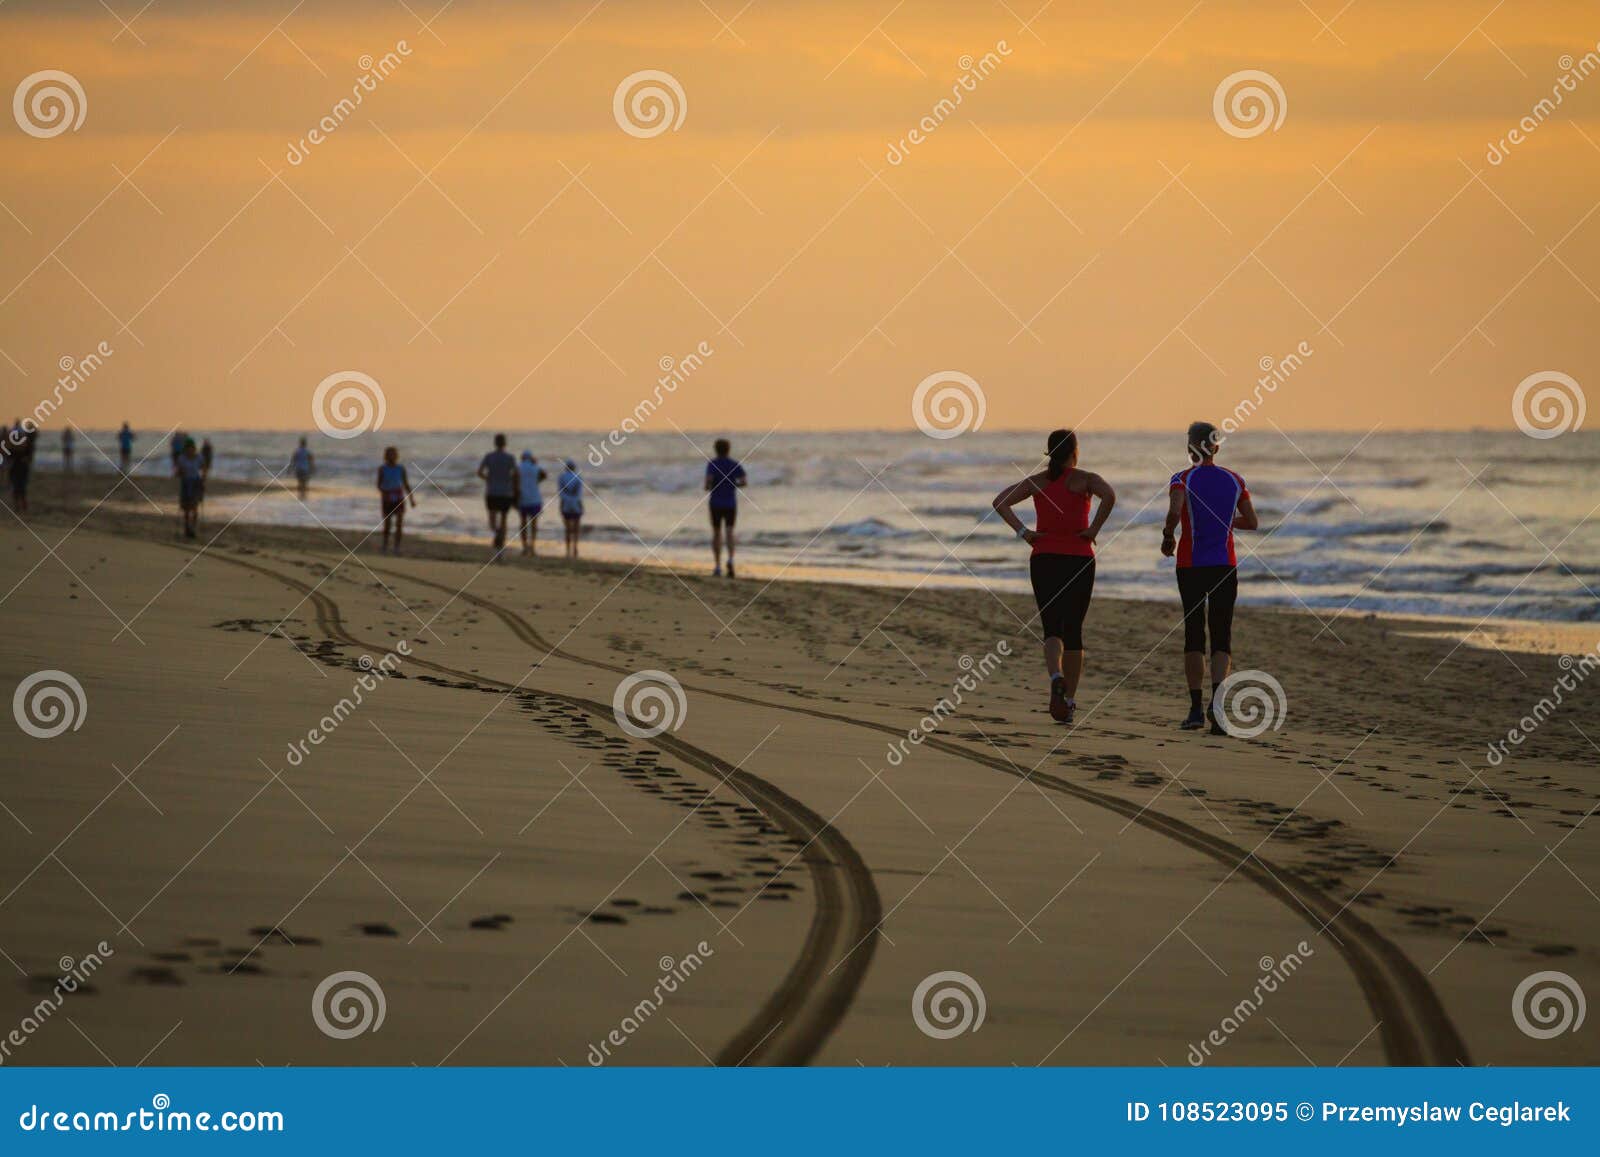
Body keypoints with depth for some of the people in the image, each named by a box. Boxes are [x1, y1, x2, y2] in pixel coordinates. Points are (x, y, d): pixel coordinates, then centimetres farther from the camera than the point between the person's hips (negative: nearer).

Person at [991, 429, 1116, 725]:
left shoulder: (1036, 482, 7)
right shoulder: (1085, 480, -1)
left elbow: (1000, 502, -4)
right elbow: (1109, 496, -22)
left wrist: (1022, 532, -4)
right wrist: (1094, 529, -13)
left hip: (1044, 559, 1)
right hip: (1078, 559, -1)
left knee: (1052, 629, -1)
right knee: (1073, 631, 11)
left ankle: (1056, 677, -32)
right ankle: (1069, 700, 14)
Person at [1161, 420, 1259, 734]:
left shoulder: (1183, 479, -6)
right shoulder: (1234, 481, 5)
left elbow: (1175, 511, -25)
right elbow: (1252, 522, 9)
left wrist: (1168, 537, -7)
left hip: (1191, 566, -2)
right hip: (1224, 566, 2)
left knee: (1193, 635, 9)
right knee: (1222, 638, 2)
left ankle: (1196, 707, 6)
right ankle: (1216, 699, -21)